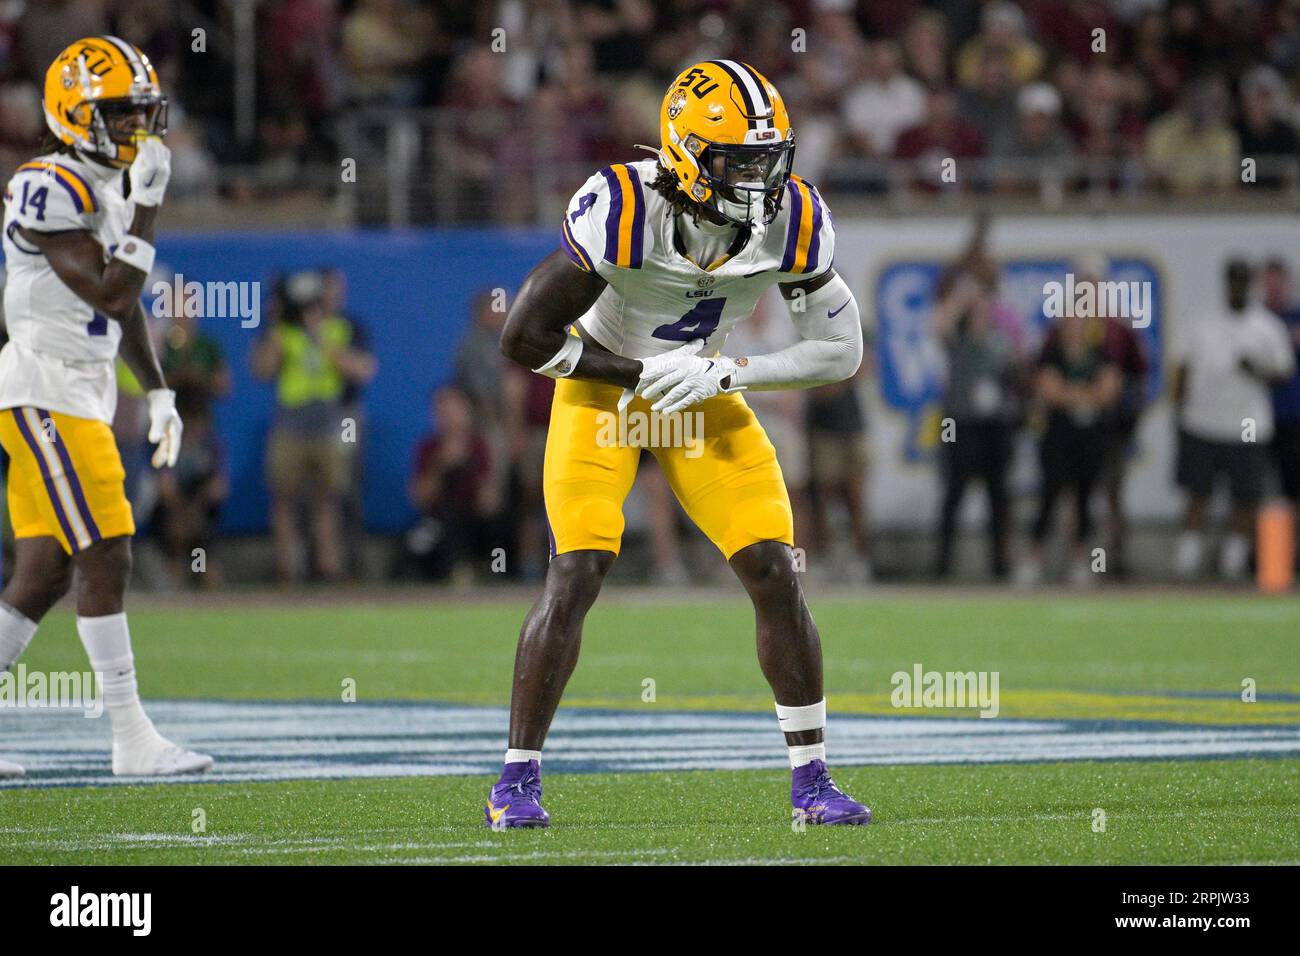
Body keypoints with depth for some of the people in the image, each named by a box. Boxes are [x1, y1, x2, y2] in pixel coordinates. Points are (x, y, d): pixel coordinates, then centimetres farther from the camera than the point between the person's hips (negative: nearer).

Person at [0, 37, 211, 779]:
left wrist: (159, 394, 19)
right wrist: (149, 204, -18)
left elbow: (128, 310, 23)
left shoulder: (110, 190, 14)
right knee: (106, 560, -9)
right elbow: (110, 294, -20)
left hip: (81, 400, 10)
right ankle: (133, 739, -5)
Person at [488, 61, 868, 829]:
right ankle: (518, 779, -4)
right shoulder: (621, 212, -30)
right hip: (603, 388, -3)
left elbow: (841, 350, -10)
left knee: (776, 572, -6)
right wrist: (641, 377, -20)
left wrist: (721, 375, -21)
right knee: (577, 572, -16)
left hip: (704, 395, 4)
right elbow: (525, 338, -24)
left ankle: (812, 779, 4)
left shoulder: (796, 224, -19)